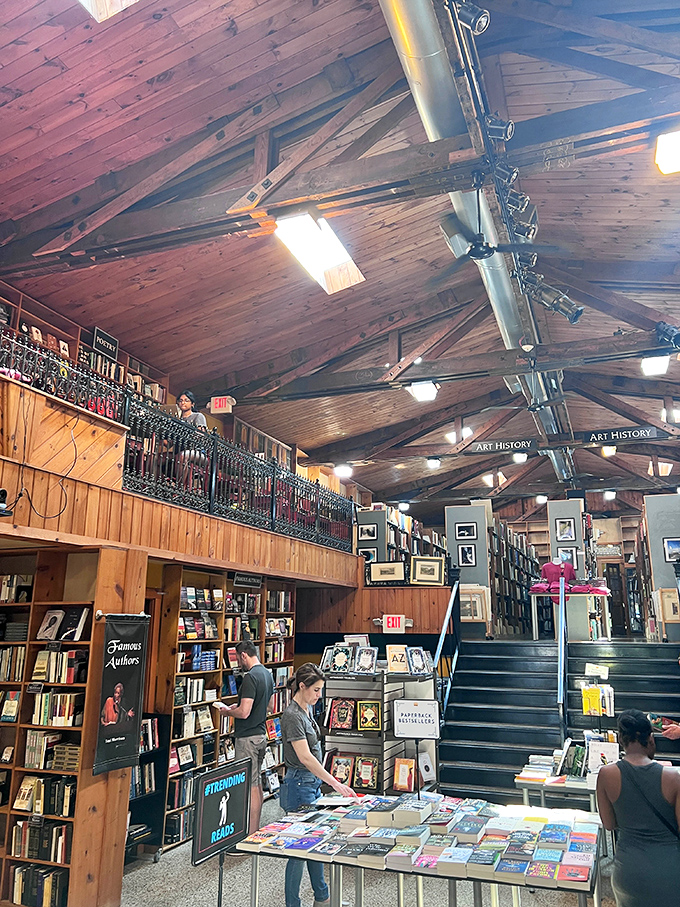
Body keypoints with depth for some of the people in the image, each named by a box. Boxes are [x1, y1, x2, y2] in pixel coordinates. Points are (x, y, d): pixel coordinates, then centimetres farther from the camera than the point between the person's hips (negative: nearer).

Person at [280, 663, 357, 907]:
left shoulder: (307, 709, 6)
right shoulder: (292, 716, -23)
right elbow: (305, 757, -28)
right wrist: (335, 783, -30)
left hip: (313, 783, 9)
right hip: (299, 785, -9)